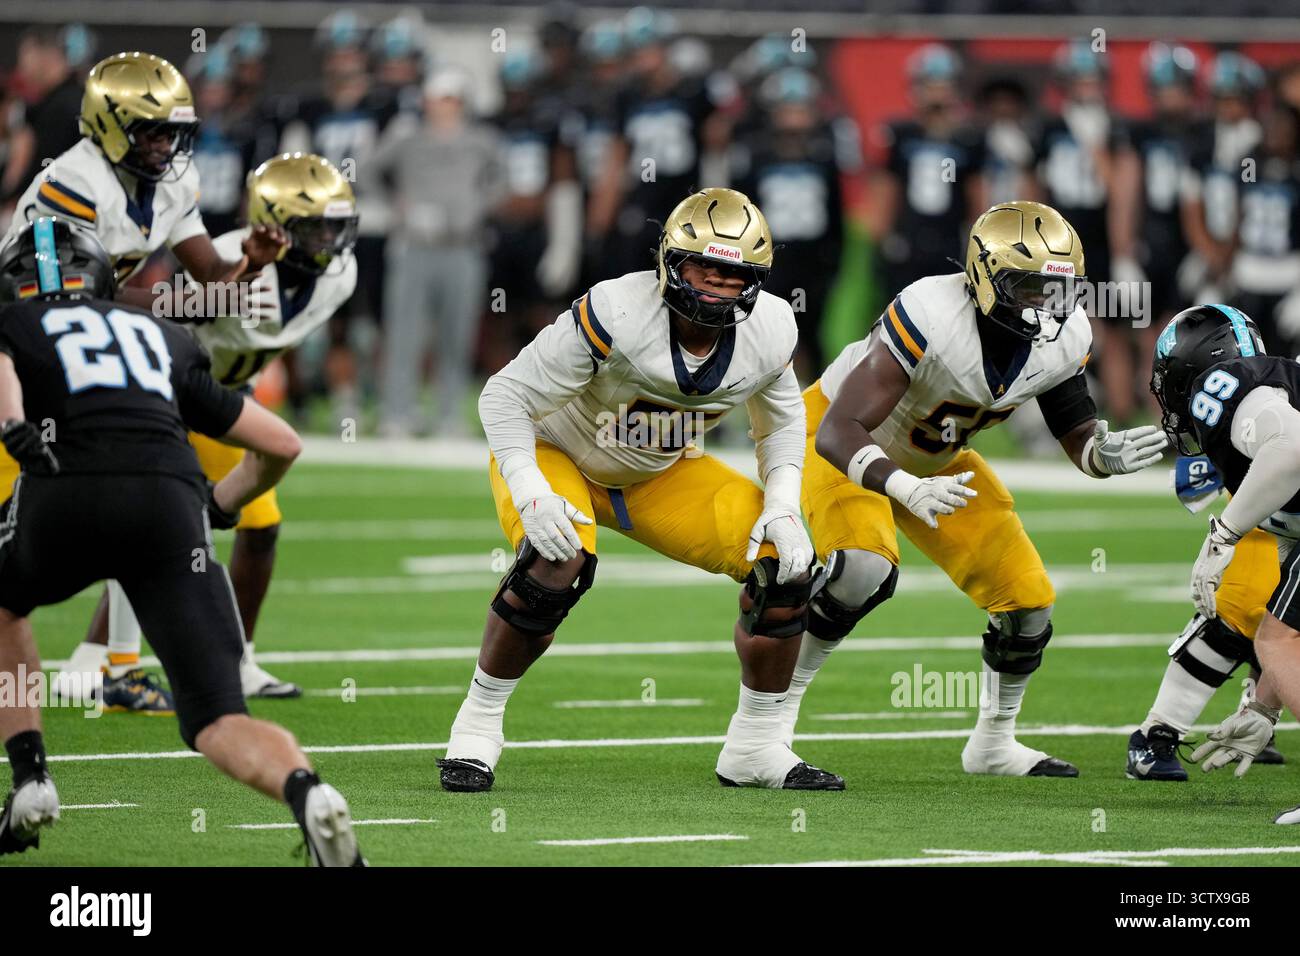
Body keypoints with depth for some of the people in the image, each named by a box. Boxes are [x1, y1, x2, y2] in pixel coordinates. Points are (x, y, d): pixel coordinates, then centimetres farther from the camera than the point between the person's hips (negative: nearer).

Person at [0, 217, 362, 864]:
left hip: (66, 496, -2)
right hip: (170, 502, 2)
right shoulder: (162, 340, 35)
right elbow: (282, 445, 35)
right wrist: (220, 505, 48)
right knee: (217, 722, -2)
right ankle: (305, 792, -33)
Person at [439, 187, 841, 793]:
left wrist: (782, 505, -12)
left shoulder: (767, 334, -17)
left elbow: (782, 422, 5)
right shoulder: (617, 316, -34)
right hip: (556, 455, -5)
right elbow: (506, 396, -25)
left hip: (660, 476, 5)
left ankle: (755, 746, 6)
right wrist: (530, 494, -37)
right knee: (556, 567, -35)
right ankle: (476, 726, -14)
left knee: (783, 562, -10)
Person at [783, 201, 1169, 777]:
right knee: (864, 568, -35)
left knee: (1028, 600, 0)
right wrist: (908, 490, -57)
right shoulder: (932, 319, -39)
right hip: (844, 446, -6)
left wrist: (1105, 455, -28)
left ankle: (993, 743, 25)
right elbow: (838, 432, -40)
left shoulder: (1064, 340, -18)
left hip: (933, 460, 6)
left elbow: (1077, 436, -3)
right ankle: (778, 695, -14)